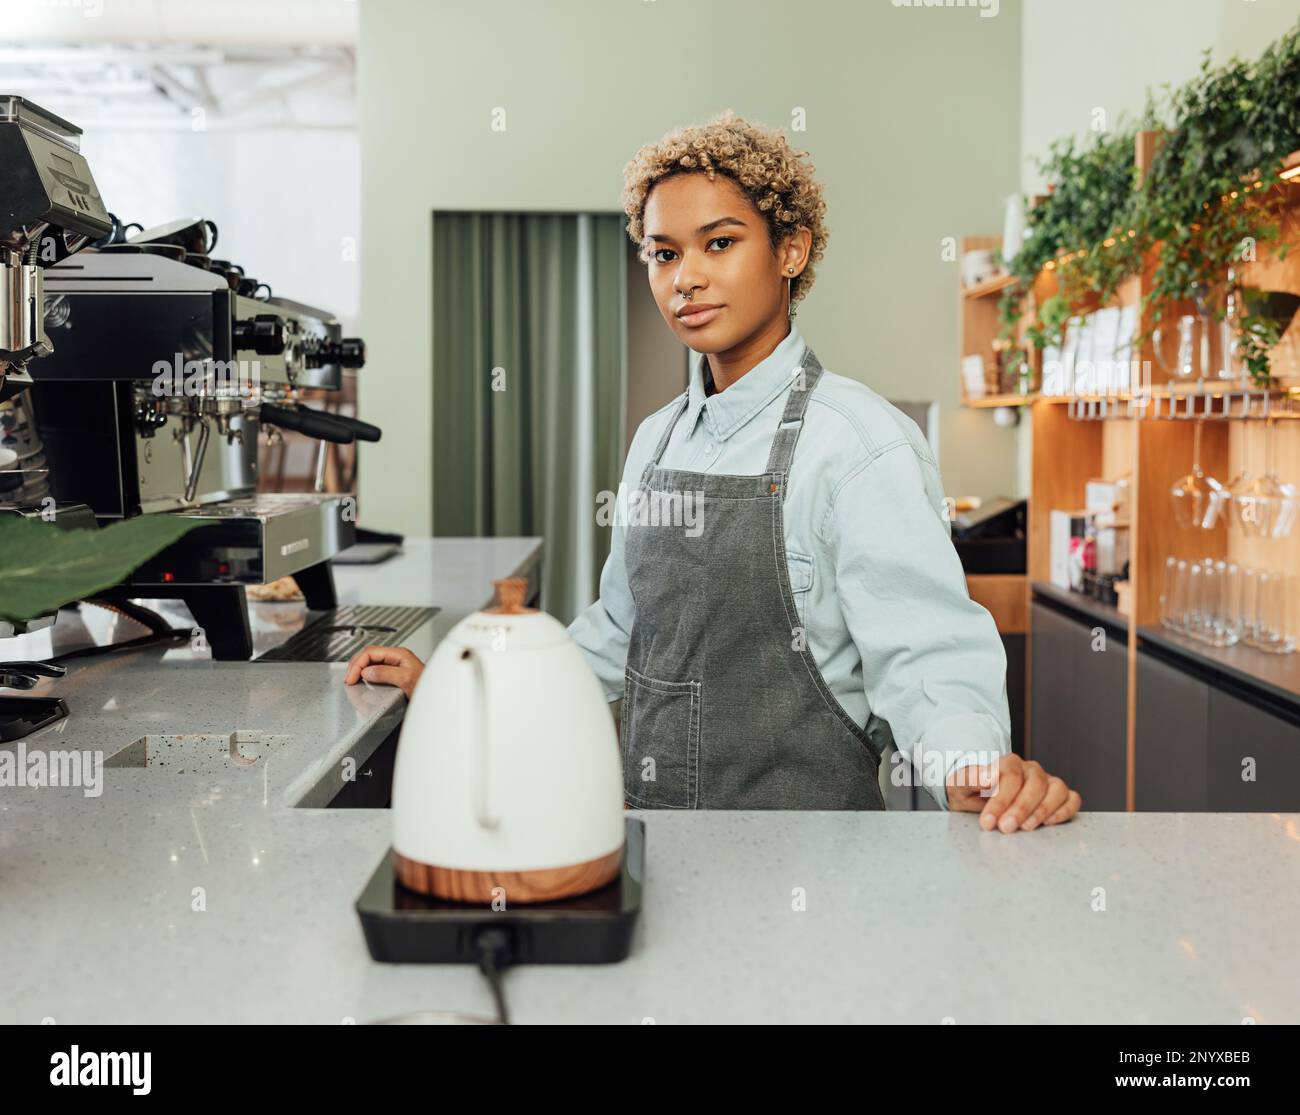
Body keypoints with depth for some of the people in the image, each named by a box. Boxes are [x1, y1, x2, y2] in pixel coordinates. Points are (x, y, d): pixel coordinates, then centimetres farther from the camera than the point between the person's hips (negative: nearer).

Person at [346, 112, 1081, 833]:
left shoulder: (863, 442, -11)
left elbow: (922, 652, -15)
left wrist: (974, 766, -34)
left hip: (800, 848, -4)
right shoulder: (658, 440, 10)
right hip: (655, 833, 5)